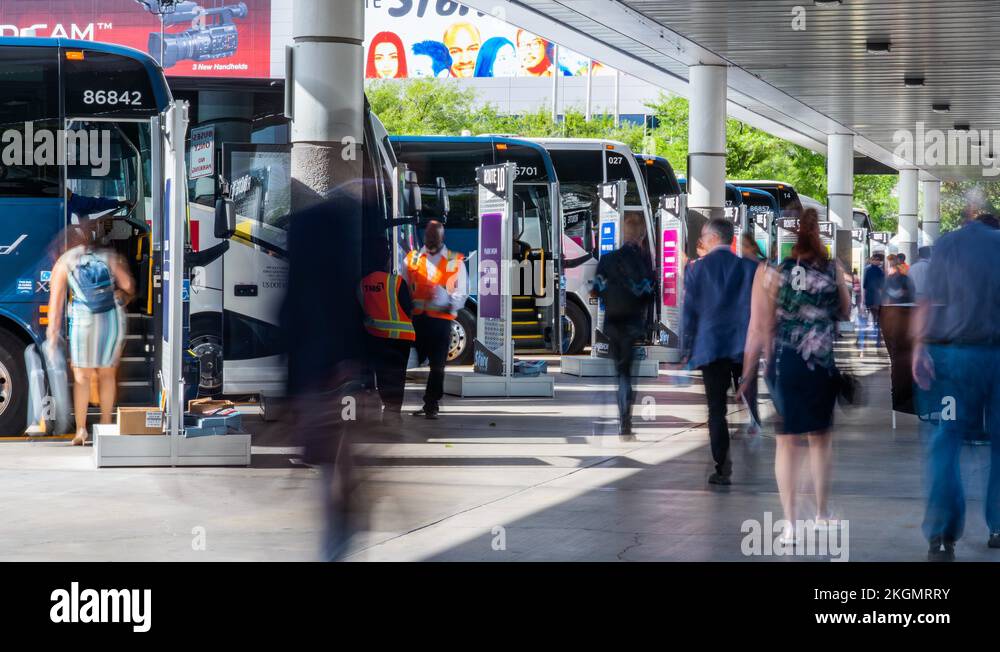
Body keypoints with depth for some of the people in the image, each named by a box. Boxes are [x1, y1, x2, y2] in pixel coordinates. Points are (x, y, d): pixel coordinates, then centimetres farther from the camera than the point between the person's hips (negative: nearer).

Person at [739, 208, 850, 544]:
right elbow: (847, 314, 7)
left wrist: (748, 373, -5)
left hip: (786, 364, -2)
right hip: (827, 364, 2)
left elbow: (759, 328, -11)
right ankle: (822, 514, 27)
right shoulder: (833, 268, -2)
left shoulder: (770, 270, -9)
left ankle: (790, 524, 4)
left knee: (787, 441, 7)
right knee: (820, 436, 19)